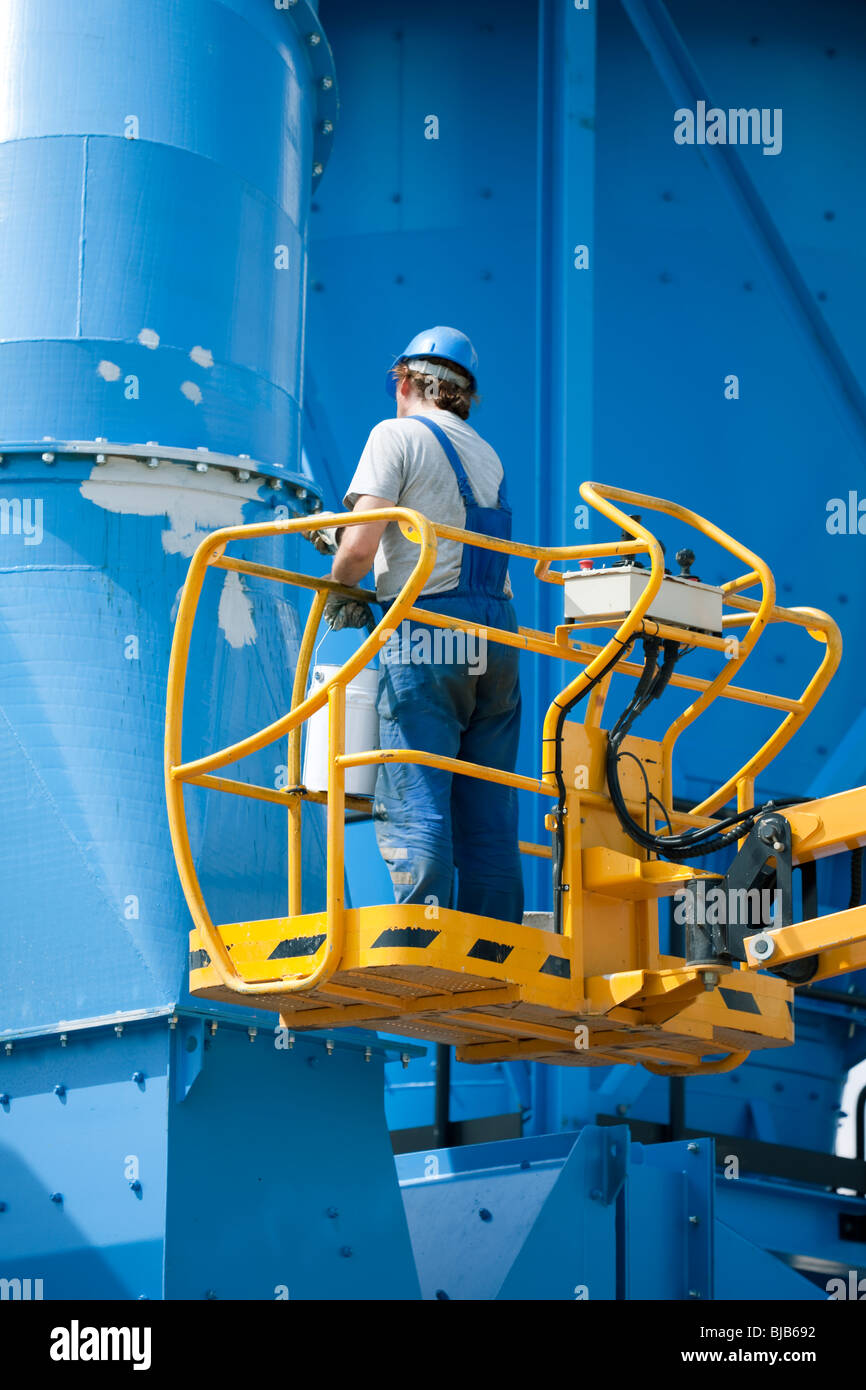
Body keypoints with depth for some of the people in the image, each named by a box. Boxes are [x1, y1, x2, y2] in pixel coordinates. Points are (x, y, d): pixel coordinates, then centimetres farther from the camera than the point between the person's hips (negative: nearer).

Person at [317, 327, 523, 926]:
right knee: (490, 815, 6)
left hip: (426, 629, -6)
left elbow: (360, 546, -9)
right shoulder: (489, 456, 22)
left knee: (413, 805, -10)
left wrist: (338, 594, 11)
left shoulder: (397, 436, 2)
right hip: (498, 633, 6)